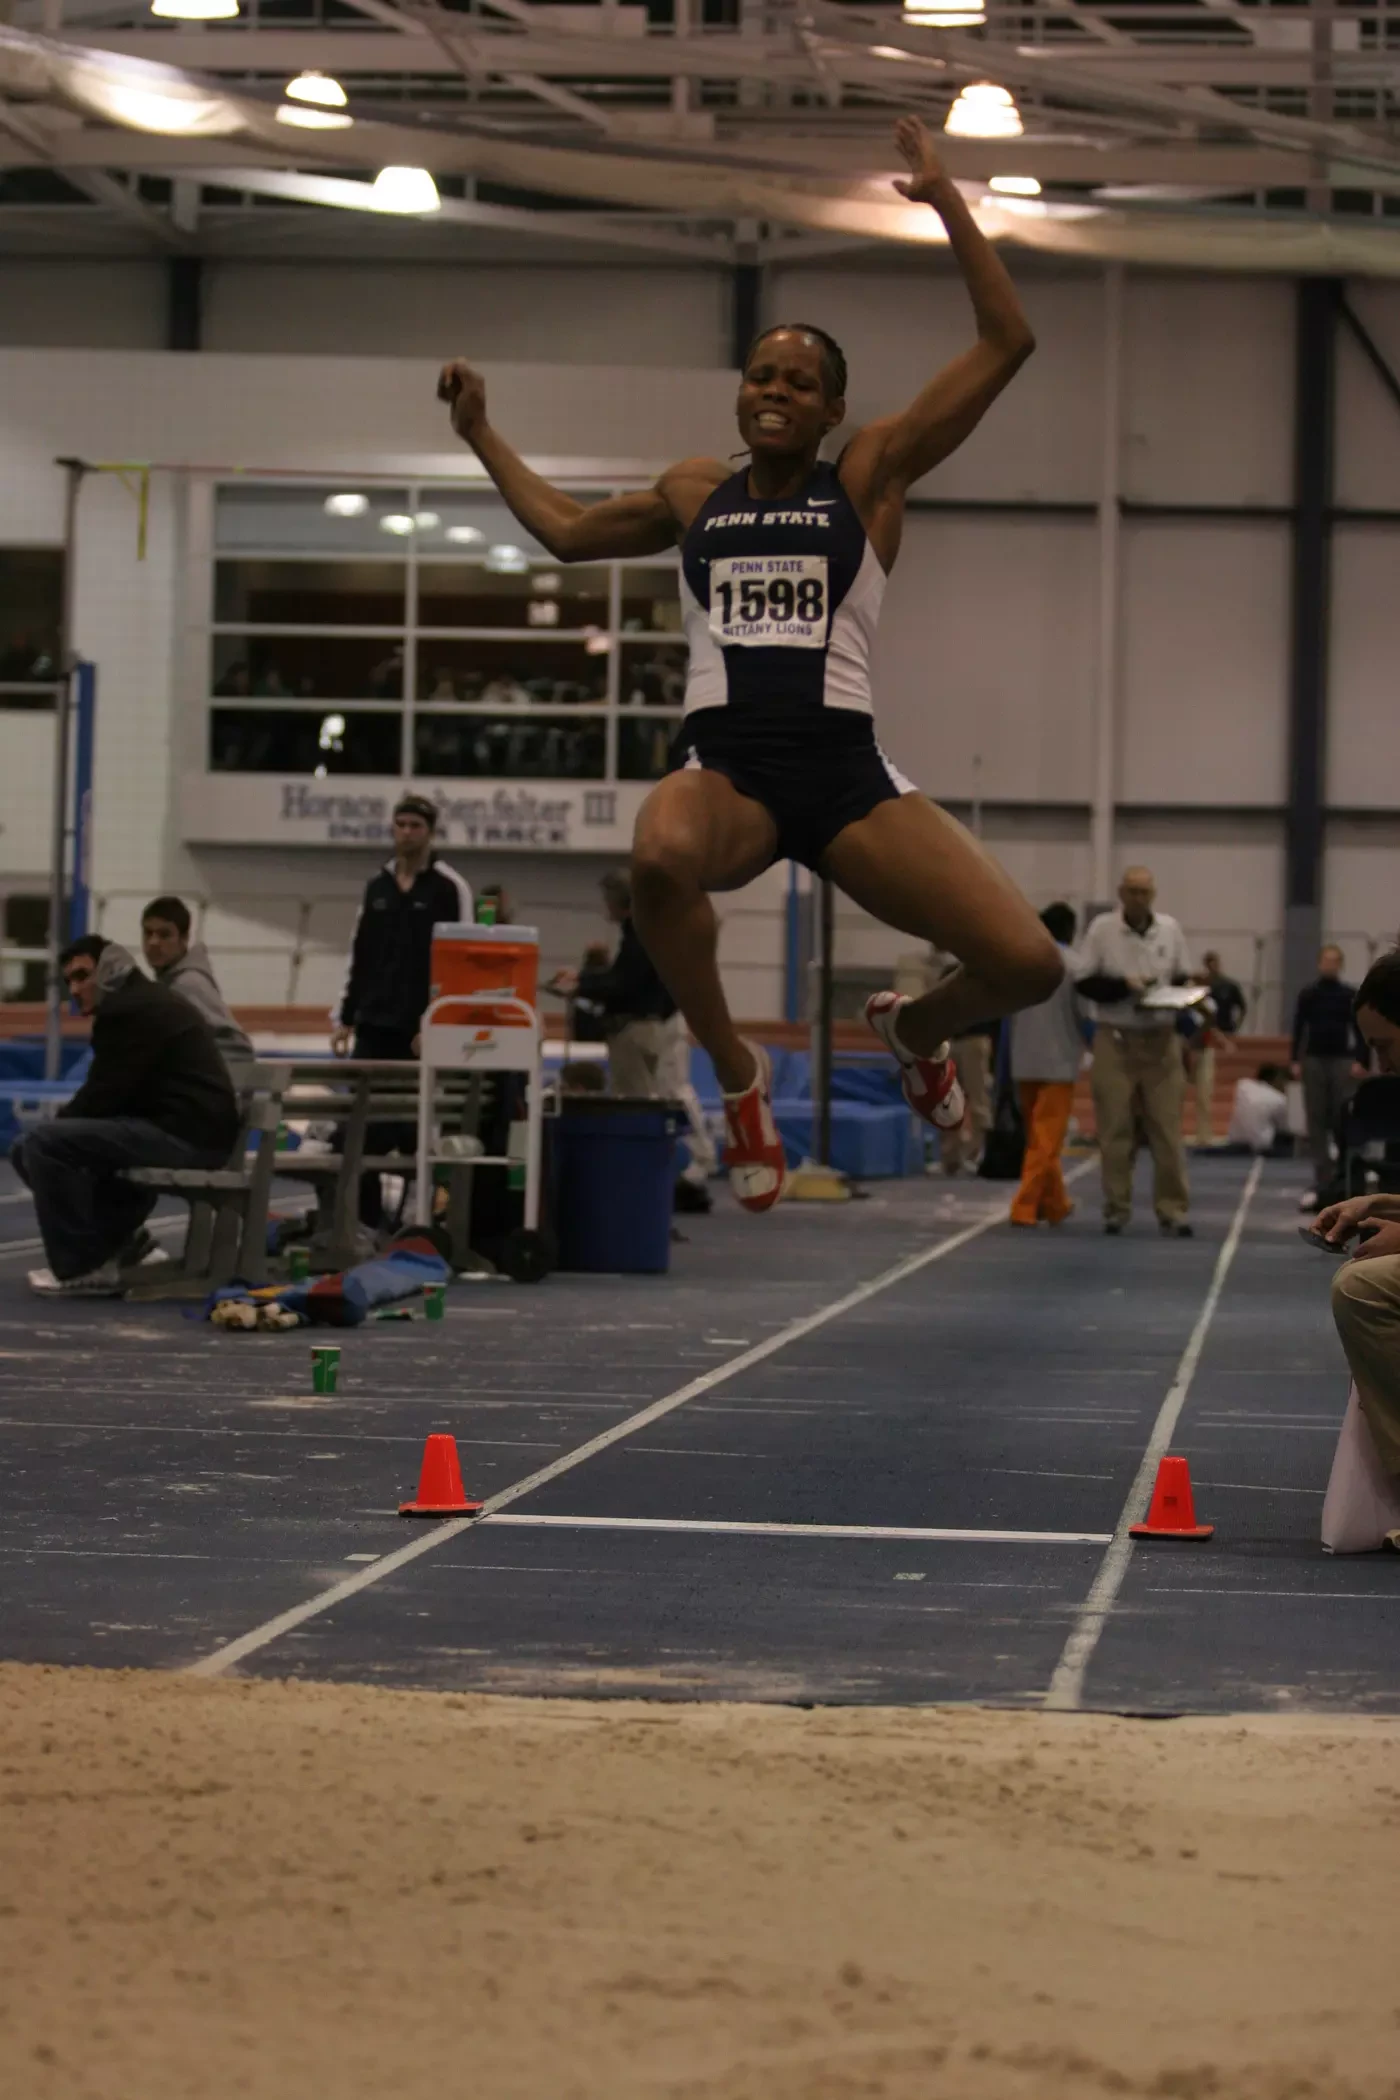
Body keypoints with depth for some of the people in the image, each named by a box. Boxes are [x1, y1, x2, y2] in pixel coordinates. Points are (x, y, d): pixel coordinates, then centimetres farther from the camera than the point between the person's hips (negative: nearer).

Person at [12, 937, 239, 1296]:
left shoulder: (129, 1010, -12)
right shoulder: (145, 1001, 21)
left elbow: (105, 1094, -15)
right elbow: (113, 1095, 20)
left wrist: (60, 1120, 2)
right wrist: (63, 1122, 7)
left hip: (186, 1135, -11)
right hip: (193, 1131, 11)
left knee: (43, 1144, -21)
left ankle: (83, 1269, -14)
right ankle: (118, 1236, 16)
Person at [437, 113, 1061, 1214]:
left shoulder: (871, 474, 10)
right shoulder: (695, 493, 20)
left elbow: (1007, 340, 4)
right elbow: (568, 529, 39)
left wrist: (949, 201, 2)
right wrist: (482, 434, 41)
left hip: (845, 771, 0)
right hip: (725, 765, 1)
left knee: (1029, 963, -15)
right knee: (662, 857, -41)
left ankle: (915, 1028, 24)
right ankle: (736, 1071, -14)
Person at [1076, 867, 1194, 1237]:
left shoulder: (1170, 929, 7)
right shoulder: (1102, 928, 0)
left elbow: (1183, 980, 15)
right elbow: (1084, 982, 0)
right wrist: (1124, 985, -14)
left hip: (1161, 1039, 2)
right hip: (1115, 1040, -2)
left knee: (1167, 1128, -2)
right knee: (1115, 1129, 1)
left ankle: (1172, 1210, 0)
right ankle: (1116, 1209, 9)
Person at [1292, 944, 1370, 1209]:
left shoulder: (1350, 995, 3)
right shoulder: (1307, 994, 5)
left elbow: (1359, 1029, 3)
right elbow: (1298, 1028, 6)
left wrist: (1359, 1061, -7)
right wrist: (1295, 1060, -2)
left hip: (1342, 1061, -1)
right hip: (1314, 1060, 1)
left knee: (1344, 1119, -4)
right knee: (1316, 1122, 0)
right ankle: (1321, 1184, 3)